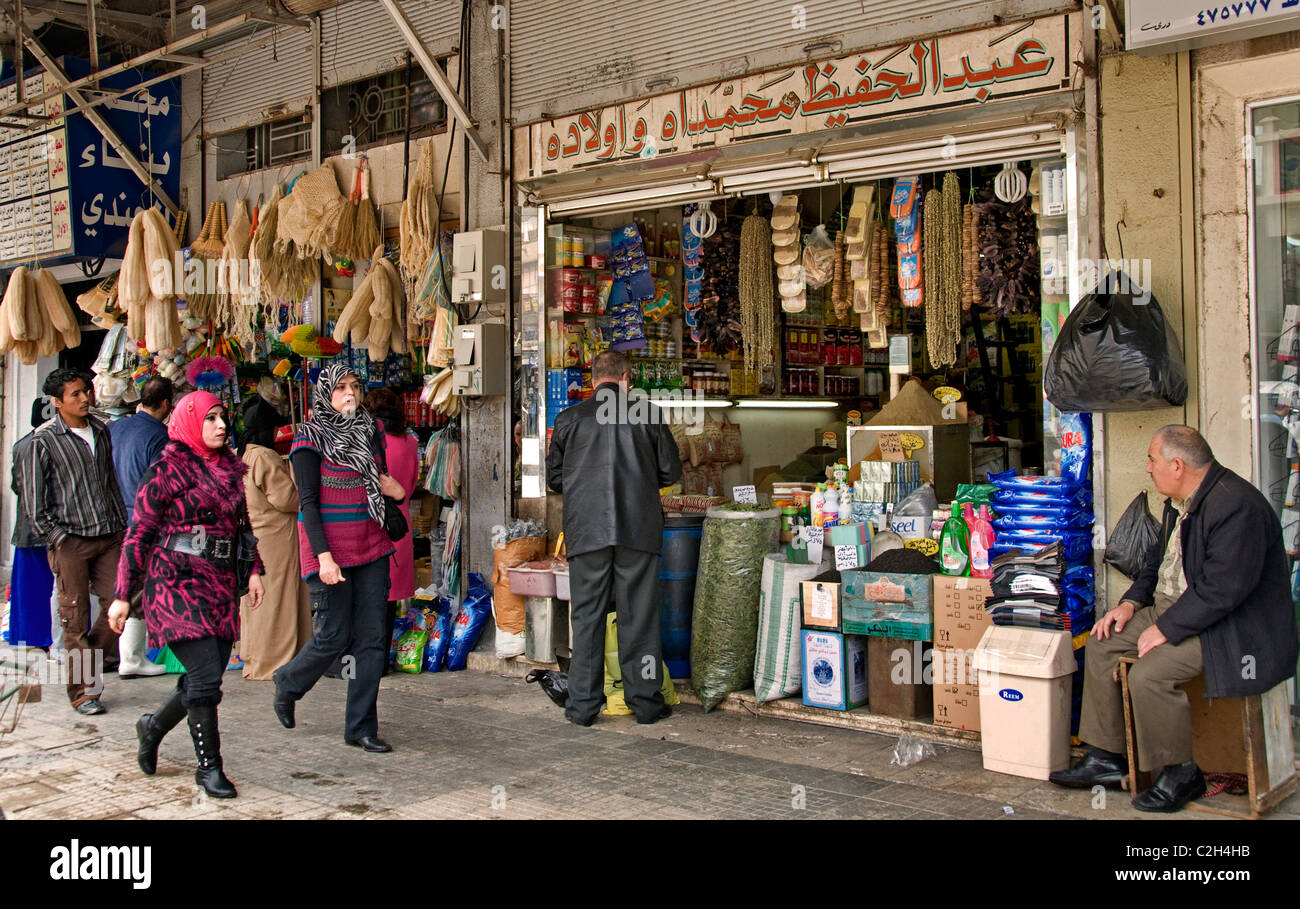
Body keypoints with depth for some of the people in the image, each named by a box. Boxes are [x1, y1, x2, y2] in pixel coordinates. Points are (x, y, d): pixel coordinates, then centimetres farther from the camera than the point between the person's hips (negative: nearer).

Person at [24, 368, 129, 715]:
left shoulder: (101, 431, 11)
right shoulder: (44, 441, -4)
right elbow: (33, 503, -4)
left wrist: (122, 526, 14)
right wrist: (58, 538, -9)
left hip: (109, 536, 5)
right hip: (71, 541, -5)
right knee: (75, 620, 0)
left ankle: (88, 665, 23)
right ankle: (82, 690, 10)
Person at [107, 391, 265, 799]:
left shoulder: (231, 468, 14)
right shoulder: (168, 470, -5)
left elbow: (242, 524, 23)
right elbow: (139, 535, -4)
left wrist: (255, 570, 13)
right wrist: (123, 595, -6)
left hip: (221, 586, 7)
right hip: (176, 583, -7)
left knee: (204, 680, 7)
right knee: (206, 675, -13)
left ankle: (153, 726, 35)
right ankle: (209, 766, 1)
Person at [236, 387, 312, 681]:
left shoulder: (237, 456, 8)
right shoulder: (266, 458, -18)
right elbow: (287, 499, -16)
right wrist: (293, 470, -3)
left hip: (248, 535, 9)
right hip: (273, 538, -9)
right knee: (274, 598, -1)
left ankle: (253, 657, 24)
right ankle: (272, 660, 4)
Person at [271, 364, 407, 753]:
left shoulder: (367, 431, 12)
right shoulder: (311, 438, -7)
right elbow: (308, 502, -12)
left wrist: (394, 492, -1)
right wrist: (324, 556, -20)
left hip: (371, 547, 6)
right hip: (331, 548, -6)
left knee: (373, 637, 2)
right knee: (335, 635, -1)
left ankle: (361, 728, 10)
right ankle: (288, 684, 29)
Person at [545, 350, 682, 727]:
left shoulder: (569, 418, 3)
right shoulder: (646, 416, 1)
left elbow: (554, 477, 9)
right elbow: (671, 470, 6)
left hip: (586, 530, 0)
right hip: (638, 529, 0)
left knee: (587, 616, 7)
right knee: (639, 616, 7)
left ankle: (583, 705, 10)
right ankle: (645, 702, 13)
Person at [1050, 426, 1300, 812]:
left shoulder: (1236, 506, -25)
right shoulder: (1181, 500, 8)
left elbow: (1222, 589, -29)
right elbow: (1160, 558, 20)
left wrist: (1165, 629, -24)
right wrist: (1131, 602, 6)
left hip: (1232, 628, -10)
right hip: (1173, 608, 10)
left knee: (1148, 674, -27)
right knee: (1101, 646, 5)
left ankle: (1180, 775, -5)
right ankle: (1105, 758, 10)